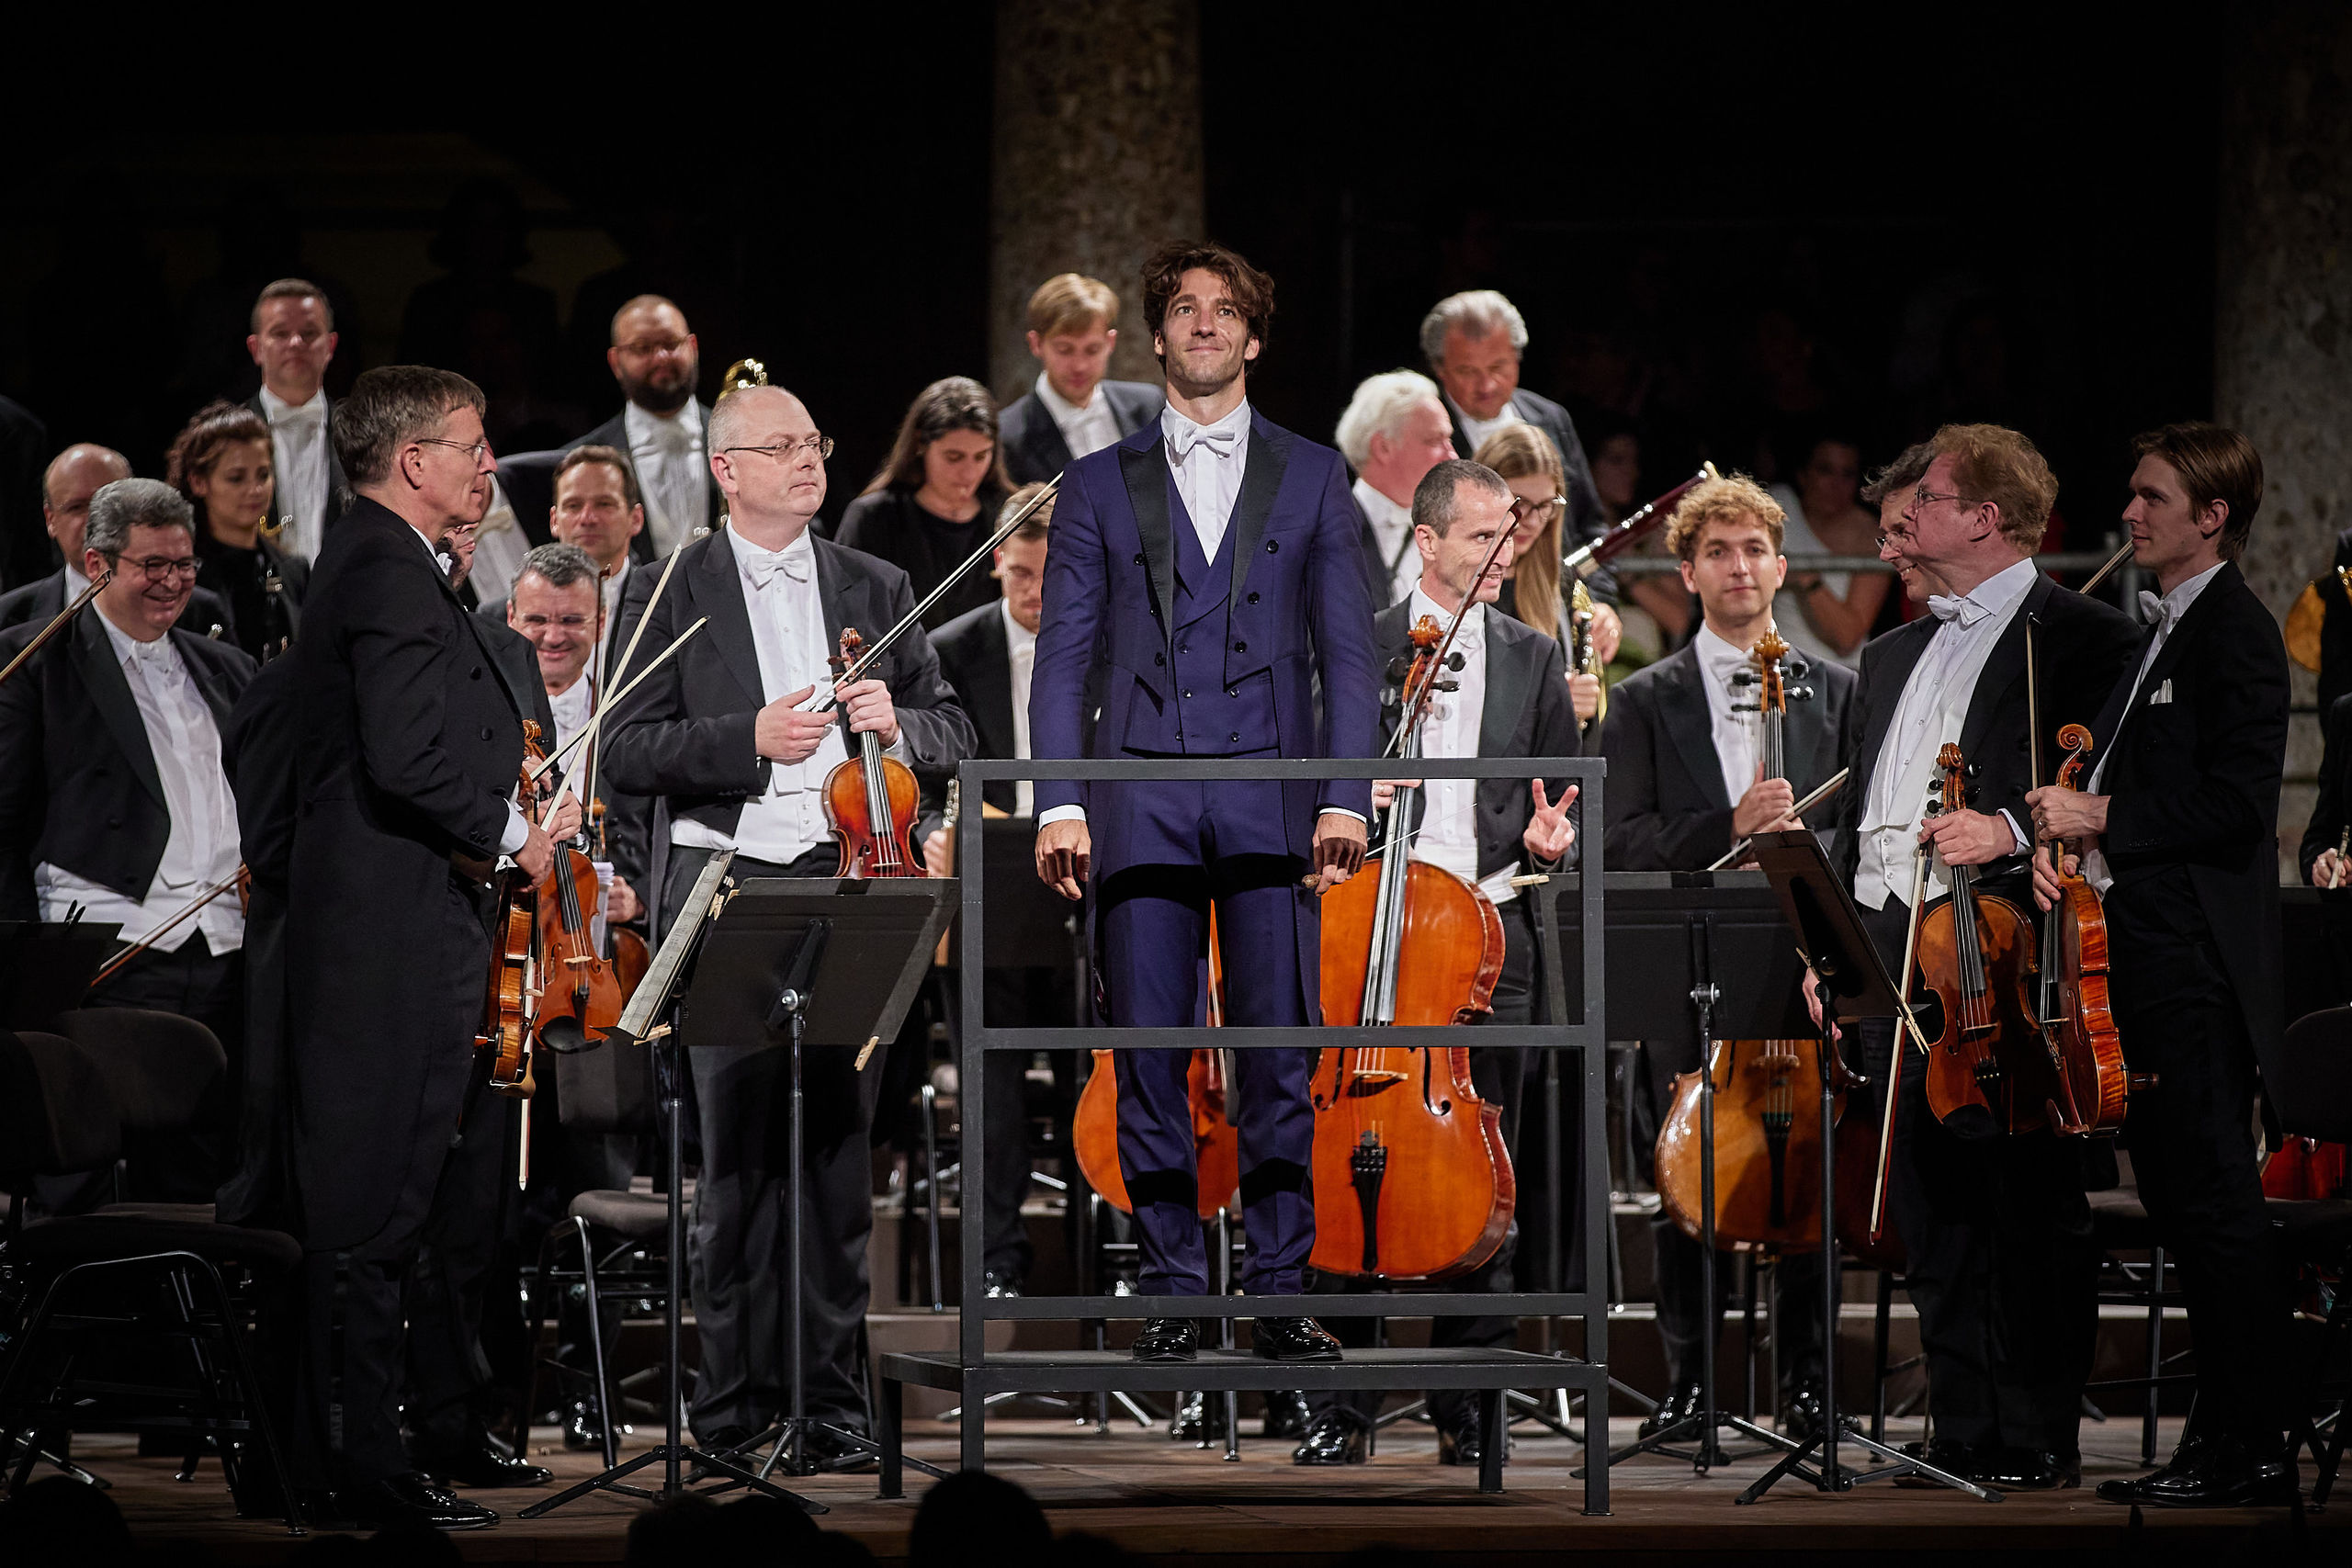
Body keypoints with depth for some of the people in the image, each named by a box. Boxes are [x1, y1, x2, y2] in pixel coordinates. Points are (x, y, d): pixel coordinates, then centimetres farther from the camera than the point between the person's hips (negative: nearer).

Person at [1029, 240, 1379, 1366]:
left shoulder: (1312, 477, 13)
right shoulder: (1100, 487, 13)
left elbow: (1346, 646, 8)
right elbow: (1064, 651, 9)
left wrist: (1346, 797, -3)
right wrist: (1058, 803, -3)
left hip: (1270, 804, 0)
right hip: (1139, 804, 0)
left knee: (1280, 1054, -4)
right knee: (1149, 1056, -2)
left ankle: (1279, 1298, 0)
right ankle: (1172, 1295, 3)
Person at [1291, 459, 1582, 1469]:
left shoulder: (1533, 660, 13)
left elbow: (1558, 803, 15)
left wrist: (1549, 836, -6)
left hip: (1490, 935, 2)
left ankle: (1468, 1403, 9)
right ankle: (1345, 1402, 5)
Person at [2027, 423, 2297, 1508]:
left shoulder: (2235, 633, -12)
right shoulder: (2159, 631, 19)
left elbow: (2236, 804, -20)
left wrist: (2102, 818, -15)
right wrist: (2068, 837, 8)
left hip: (2199, 959, -10)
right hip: (2144, 955, 10)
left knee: (2214, 1204, -8)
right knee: (2180, 1200, 12)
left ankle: (2247, 1450, -5)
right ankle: (2225, 1438, 17)